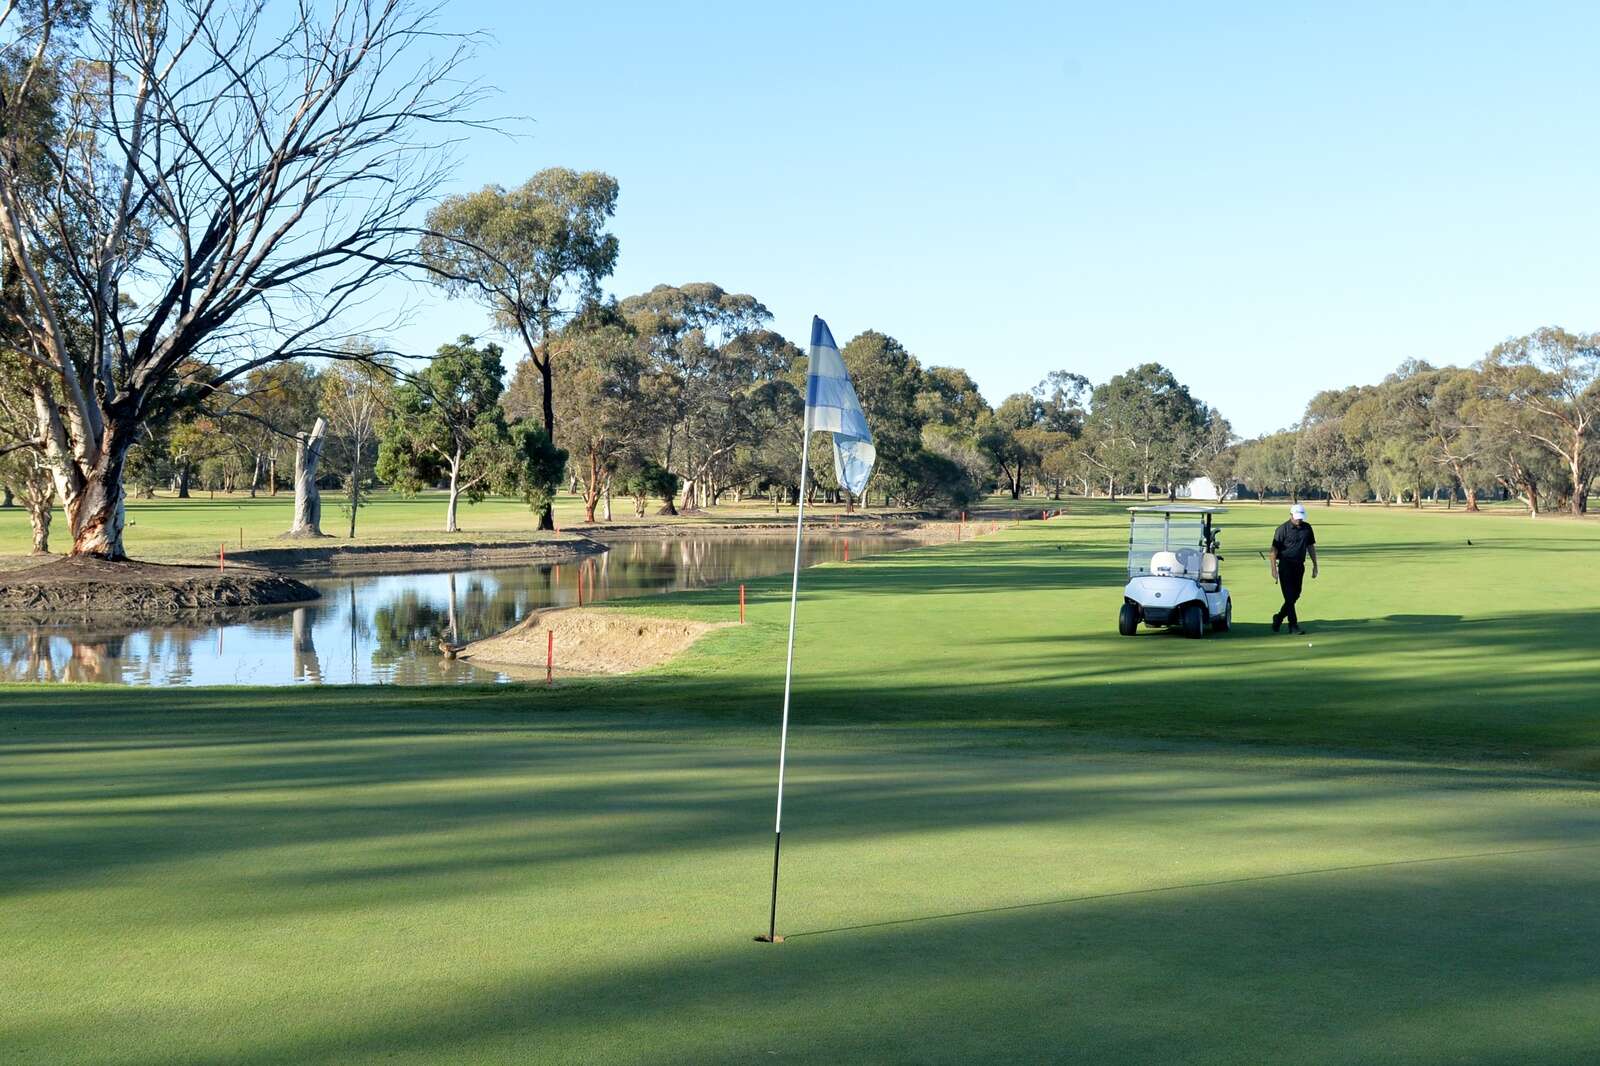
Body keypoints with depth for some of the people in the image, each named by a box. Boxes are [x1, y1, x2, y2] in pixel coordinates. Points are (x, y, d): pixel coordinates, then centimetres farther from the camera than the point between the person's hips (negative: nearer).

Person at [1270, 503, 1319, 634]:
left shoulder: (1307, 528, 6)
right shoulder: (1282, 529, -9)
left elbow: (1311, 546, 15)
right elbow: (1274, 550, -10)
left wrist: (1315, 565, 12)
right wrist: (1274, 569, -15)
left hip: (1299, 565, 6)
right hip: (1286, 565, -6)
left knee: (1295, 595, 10)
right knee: (1289, 596, -7)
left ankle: (1279, 618, 27)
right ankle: (1293, 625, -4)